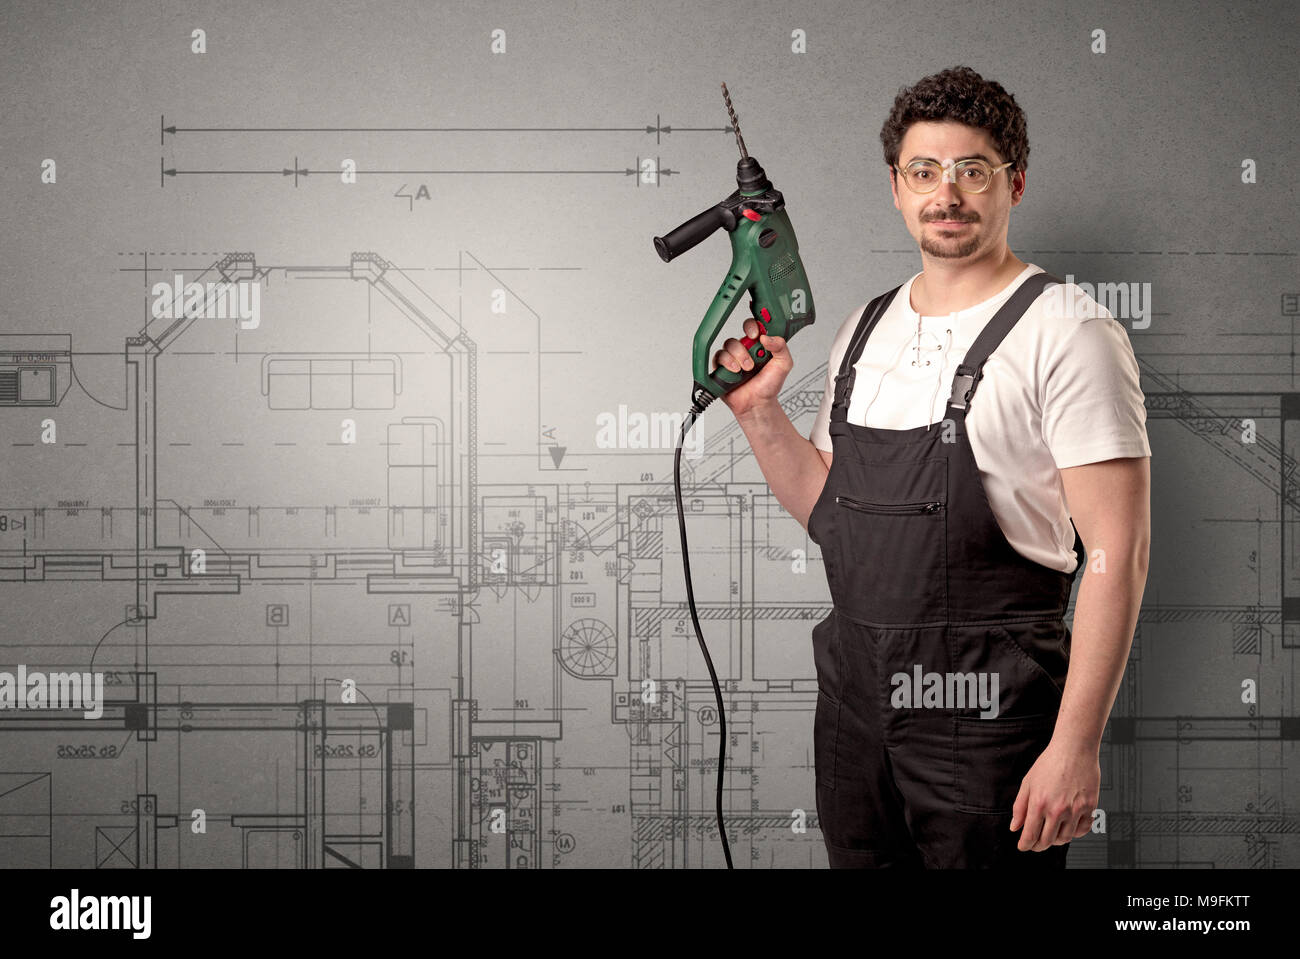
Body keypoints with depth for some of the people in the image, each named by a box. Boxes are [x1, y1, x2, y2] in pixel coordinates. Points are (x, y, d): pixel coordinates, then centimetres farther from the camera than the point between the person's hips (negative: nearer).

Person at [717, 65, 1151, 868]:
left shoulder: (1067, 333, -10)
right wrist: (759, 410, 5)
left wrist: (1075, 747, -20)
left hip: (985, 712, -6)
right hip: (853, 700, 6)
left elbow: (1116, 553, -15)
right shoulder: (864, 332, 12)